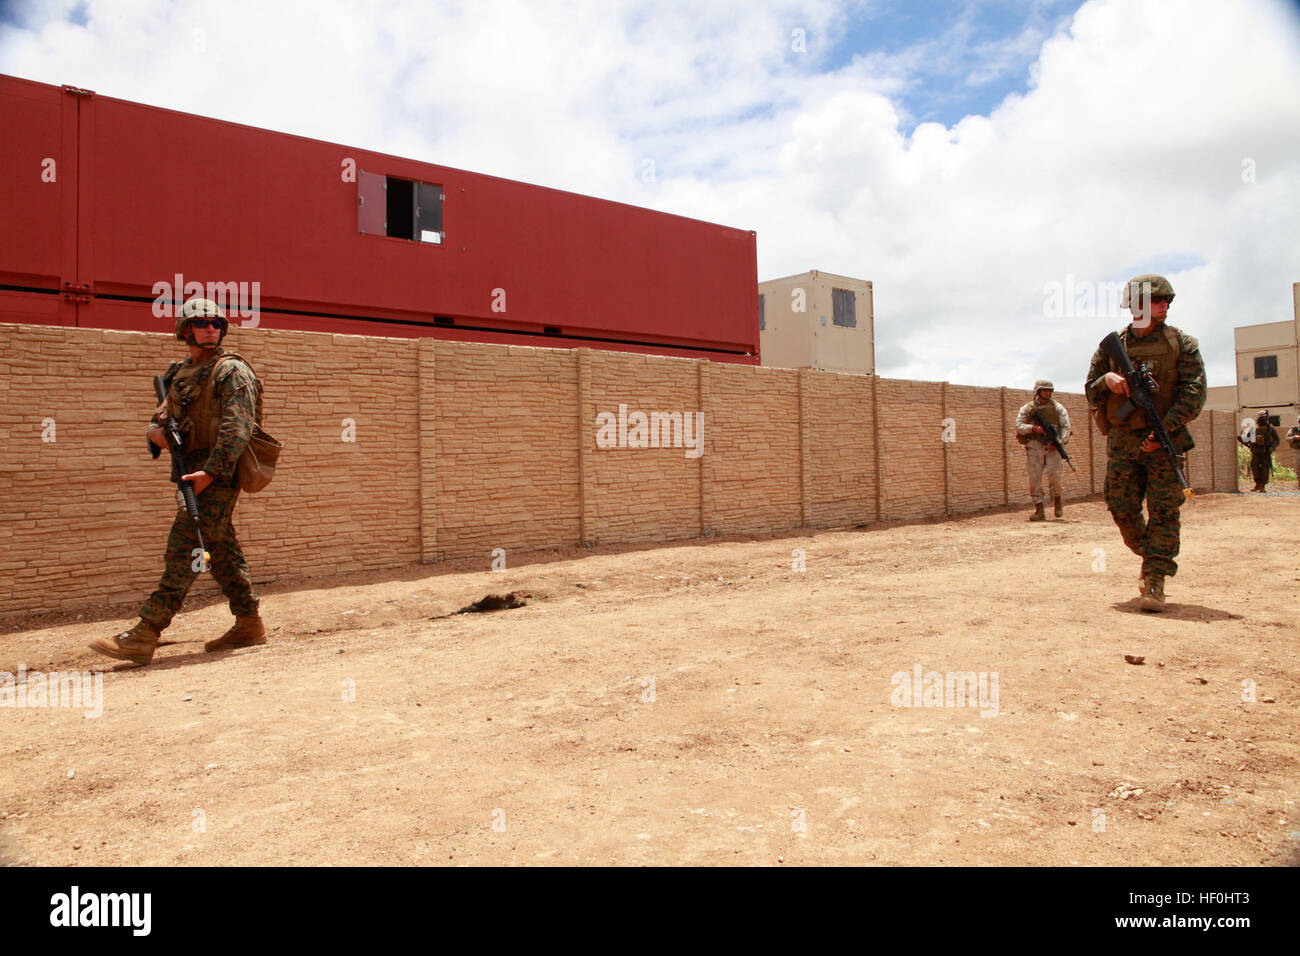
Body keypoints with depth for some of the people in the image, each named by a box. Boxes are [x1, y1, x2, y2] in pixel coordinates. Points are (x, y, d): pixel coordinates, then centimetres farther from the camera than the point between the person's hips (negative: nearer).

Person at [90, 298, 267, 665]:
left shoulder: (232, 370, -6)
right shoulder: (178, 373, 18)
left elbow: (238, 427, -17)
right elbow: (161, 415, 23)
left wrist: (210, 471, -24)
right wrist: (156, 431, -2)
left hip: (218, 473, -8)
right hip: (193, 470, 8)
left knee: (184, 548, -10)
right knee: (221, 548, 10)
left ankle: (143, 636, -11)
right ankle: (249, 624, 18)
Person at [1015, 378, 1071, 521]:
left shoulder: (1057, 407, 10)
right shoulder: (1027, 408, 9)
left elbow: (1066, 426, 4)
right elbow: (1018, 426, 2)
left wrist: (1059, 441, -11)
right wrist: (1033, 428, -15)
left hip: (1052, 446, 0)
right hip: (1034, 446, 0)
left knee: (1054, 475, -10)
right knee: (1034, 478, -4)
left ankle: (1057, 500, 19)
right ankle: (1039, 510, 0)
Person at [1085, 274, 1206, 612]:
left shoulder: (1182, 345, 1)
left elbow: (1193, 393, -6)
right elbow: (1091, 392, 11)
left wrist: (1164, 430, -17)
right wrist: (1107, 380, -12)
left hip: (1164, 440, -2)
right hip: (1122, 441, 2)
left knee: (1163, 510, -4)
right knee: (1122, 508, 2)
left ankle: (1155, 579, 0)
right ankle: (1150, 556, 27)